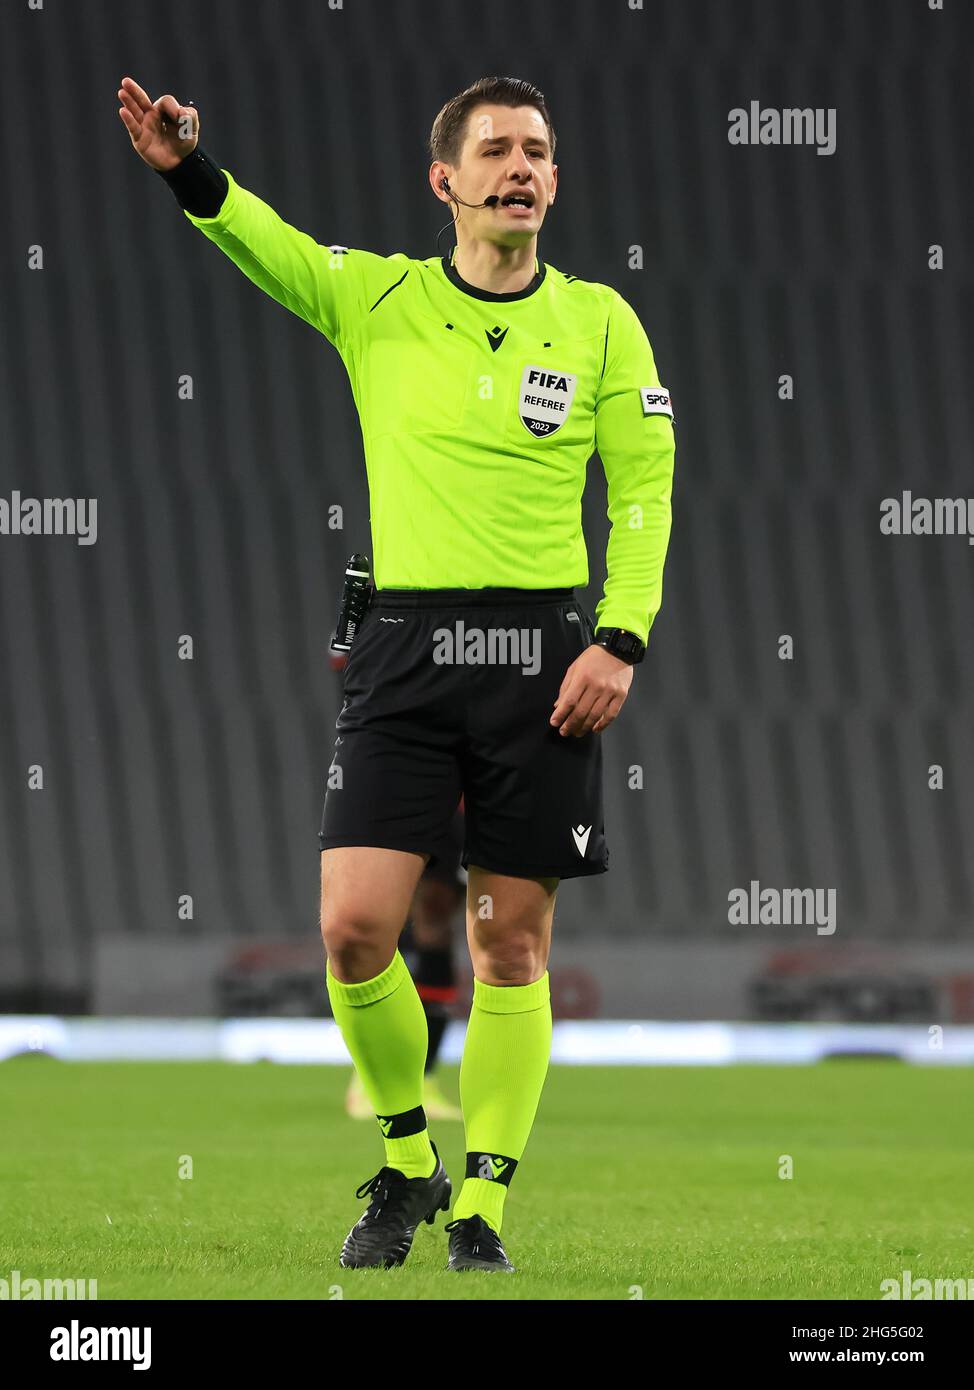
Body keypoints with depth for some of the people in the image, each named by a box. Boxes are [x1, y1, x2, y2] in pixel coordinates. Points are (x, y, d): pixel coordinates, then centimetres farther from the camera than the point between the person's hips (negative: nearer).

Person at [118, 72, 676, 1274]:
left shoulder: (600, 322, 6)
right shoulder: (377, 299, 6)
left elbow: (644, 493, 5)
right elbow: (264, 245, -9)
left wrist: (622, 637, -7)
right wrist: (189, 170, -29)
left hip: (544, 649, 0)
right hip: (404, 640, 0)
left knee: (512, 944, 1)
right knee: (354, 923, -10)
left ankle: (482, 1205, 10)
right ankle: (405, 1161, 12)